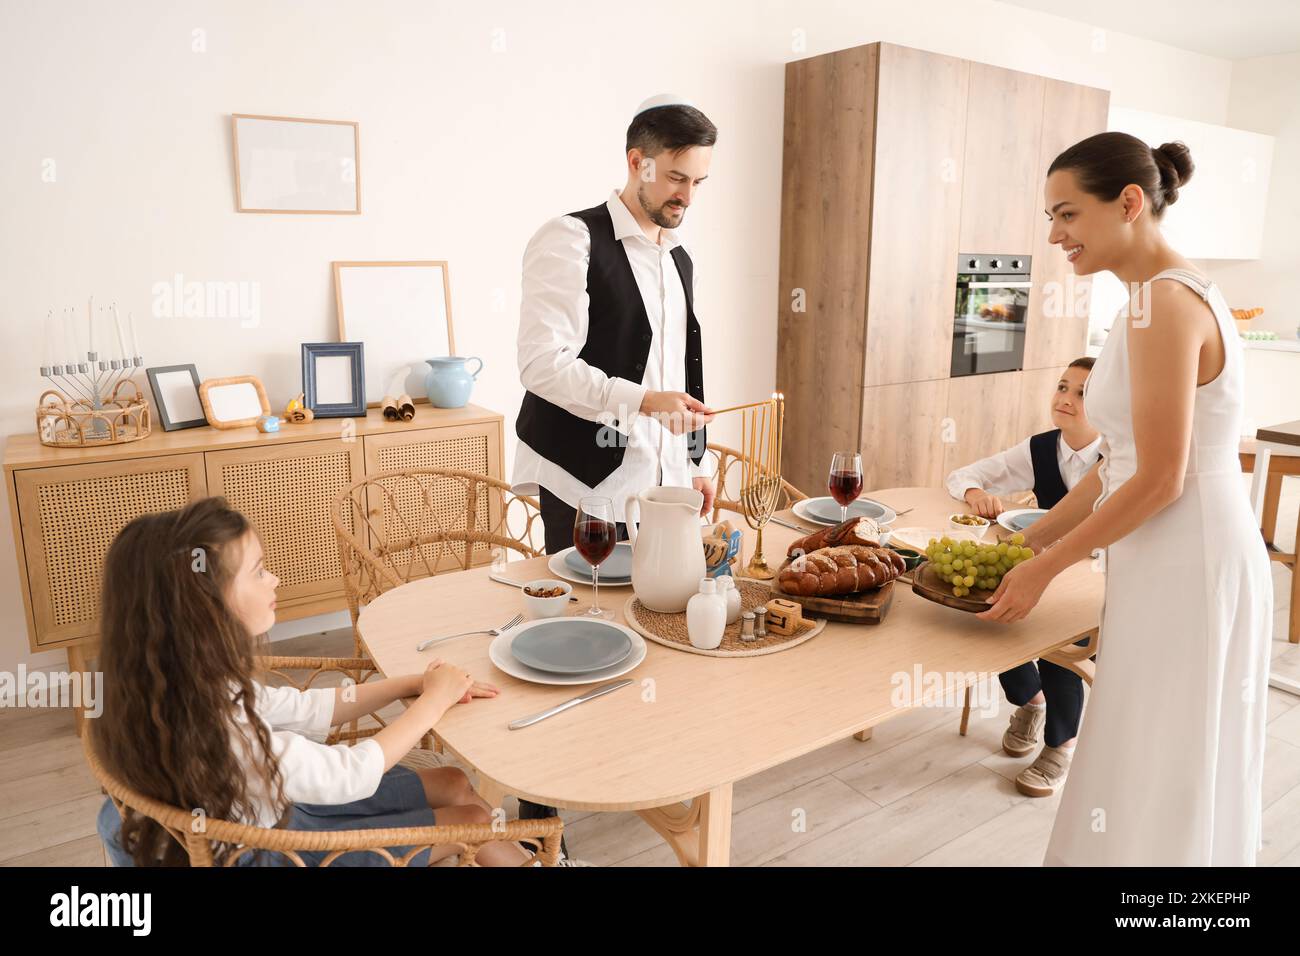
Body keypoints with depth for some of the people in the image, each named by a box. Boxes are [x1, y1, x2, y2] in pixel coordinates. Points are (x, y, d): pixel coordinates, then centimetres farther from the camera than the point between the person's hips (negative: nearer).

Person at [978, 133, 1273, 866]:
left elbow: (1159, 481, -20)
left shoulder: (1165, 303, -18)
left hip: (1186, 566, -9)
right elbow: (1122, 462, 13)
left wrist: (1045, 569, -13)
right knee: (1172, 774, 21)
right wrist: (1029, 541, 12)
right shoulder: (1169, 295, 12)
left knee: (1156, 781, 5)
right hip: (1174, 562, 9)